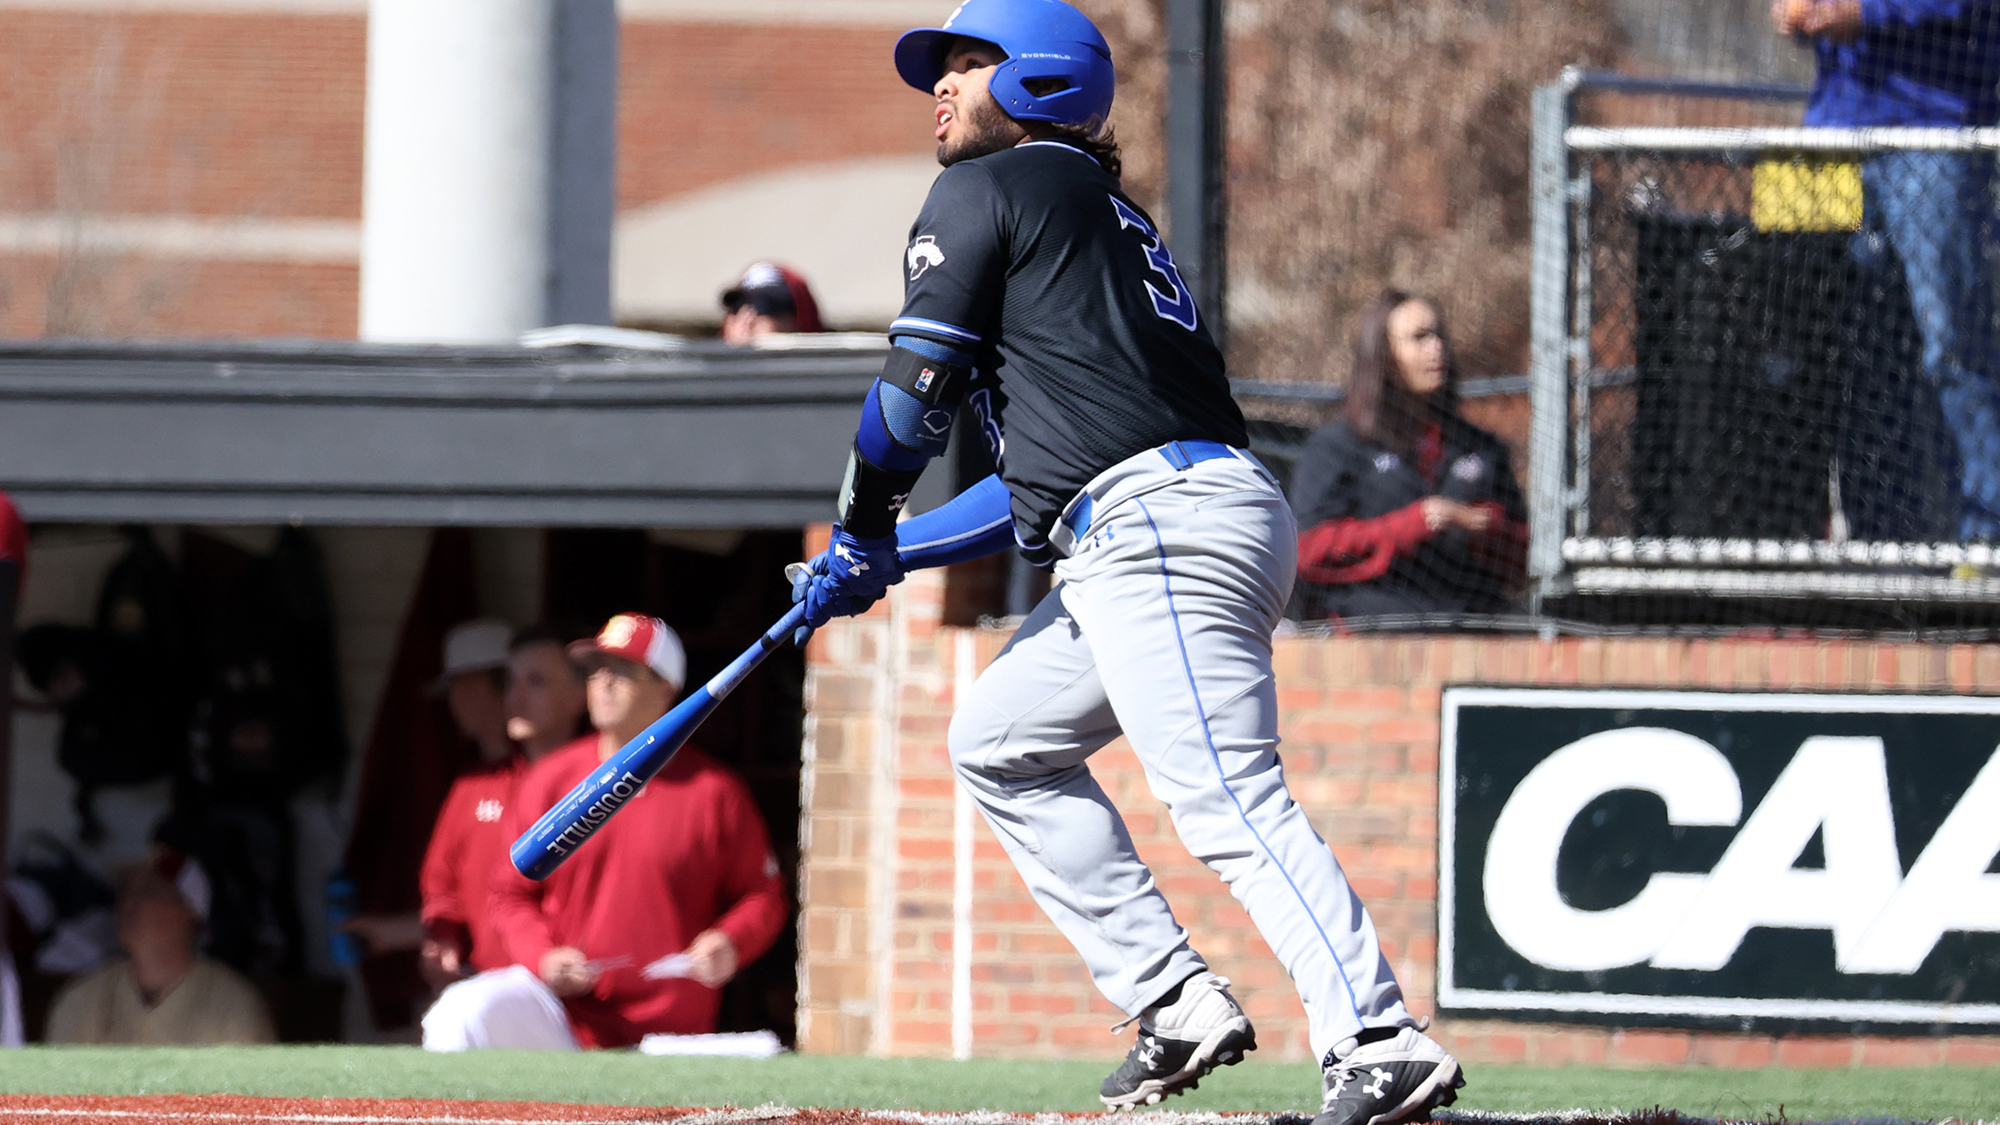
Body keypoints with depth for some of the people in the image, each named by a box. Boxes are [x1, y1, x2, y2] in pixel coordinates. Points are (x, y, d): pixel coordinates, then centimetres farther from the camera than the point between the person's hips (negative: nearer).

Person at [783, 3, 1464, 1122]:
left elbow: (915, 389, -2)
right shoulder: (1105, 216, 31)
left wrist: (863, 535, 15)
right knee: (1000, 740, 22)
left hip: (1162, 520, -10)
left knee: (1229, 799, -21)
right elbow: (1042, 481, 31)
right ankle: (1177, 1004, 12)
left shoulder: (984, 193, 4)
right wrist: (886, 563, 29)